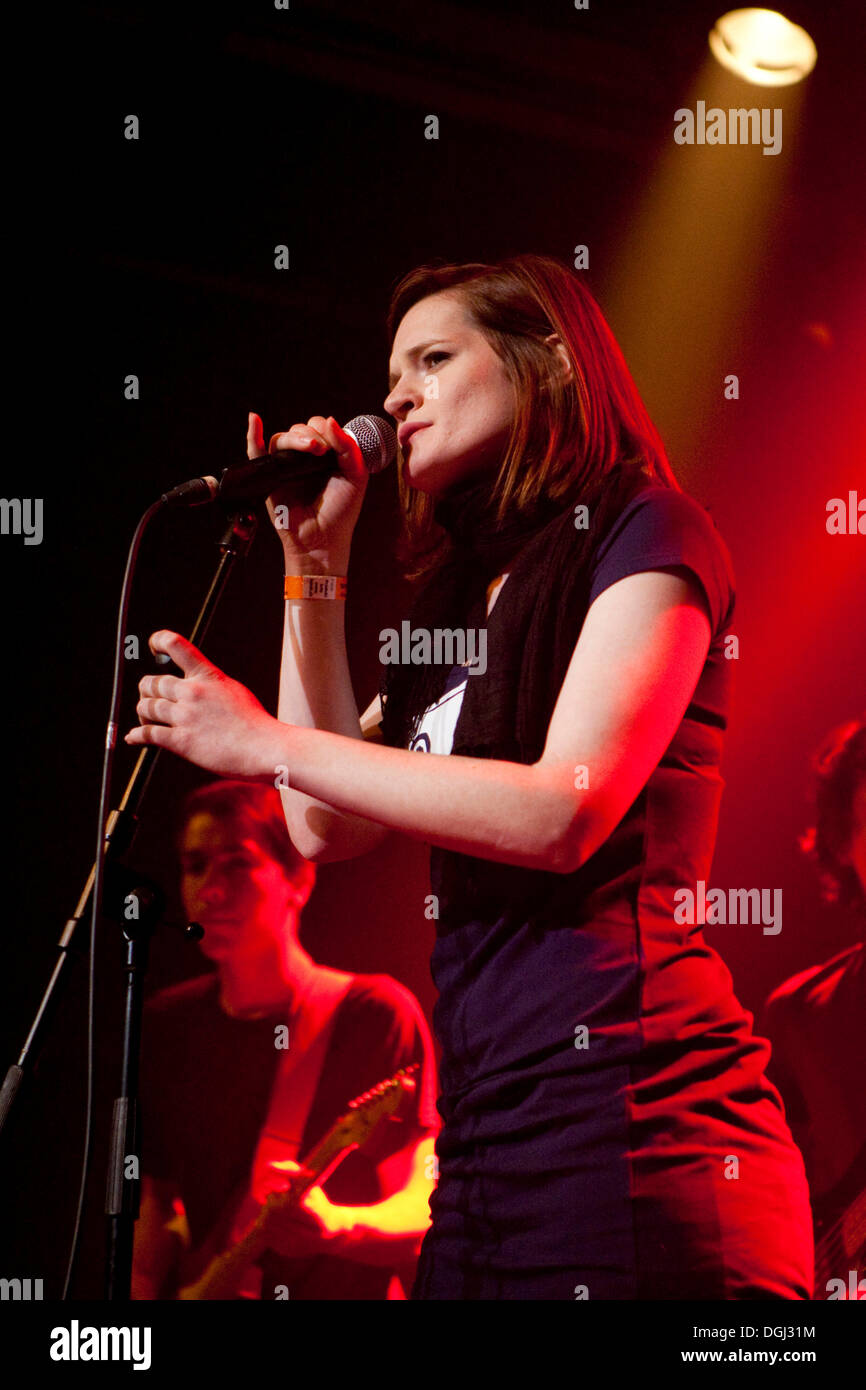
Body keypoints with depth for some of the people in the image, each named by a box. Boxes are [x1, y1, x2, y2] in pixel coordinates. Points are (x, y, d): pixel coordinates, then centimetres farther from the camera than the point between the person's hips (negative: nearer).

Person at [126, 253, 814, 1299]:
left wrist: (267, 742, -10)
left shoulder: (645, 530, -1)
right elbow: (329, 827, 14)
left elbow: (563, 810, -15)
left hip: (623, 1106, -7)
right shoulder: (461, 592, 22)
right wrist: (313, 560, 13)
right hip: (485, 1130, 7)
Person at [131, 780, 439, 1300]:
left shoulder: (376, 1015, -5)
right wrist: (144, 1287, 0)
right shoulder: (167, 1024, 10)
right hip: (198, 1290, 4)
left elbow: (422, 1211, -8)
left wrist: (335, 1227, -27)